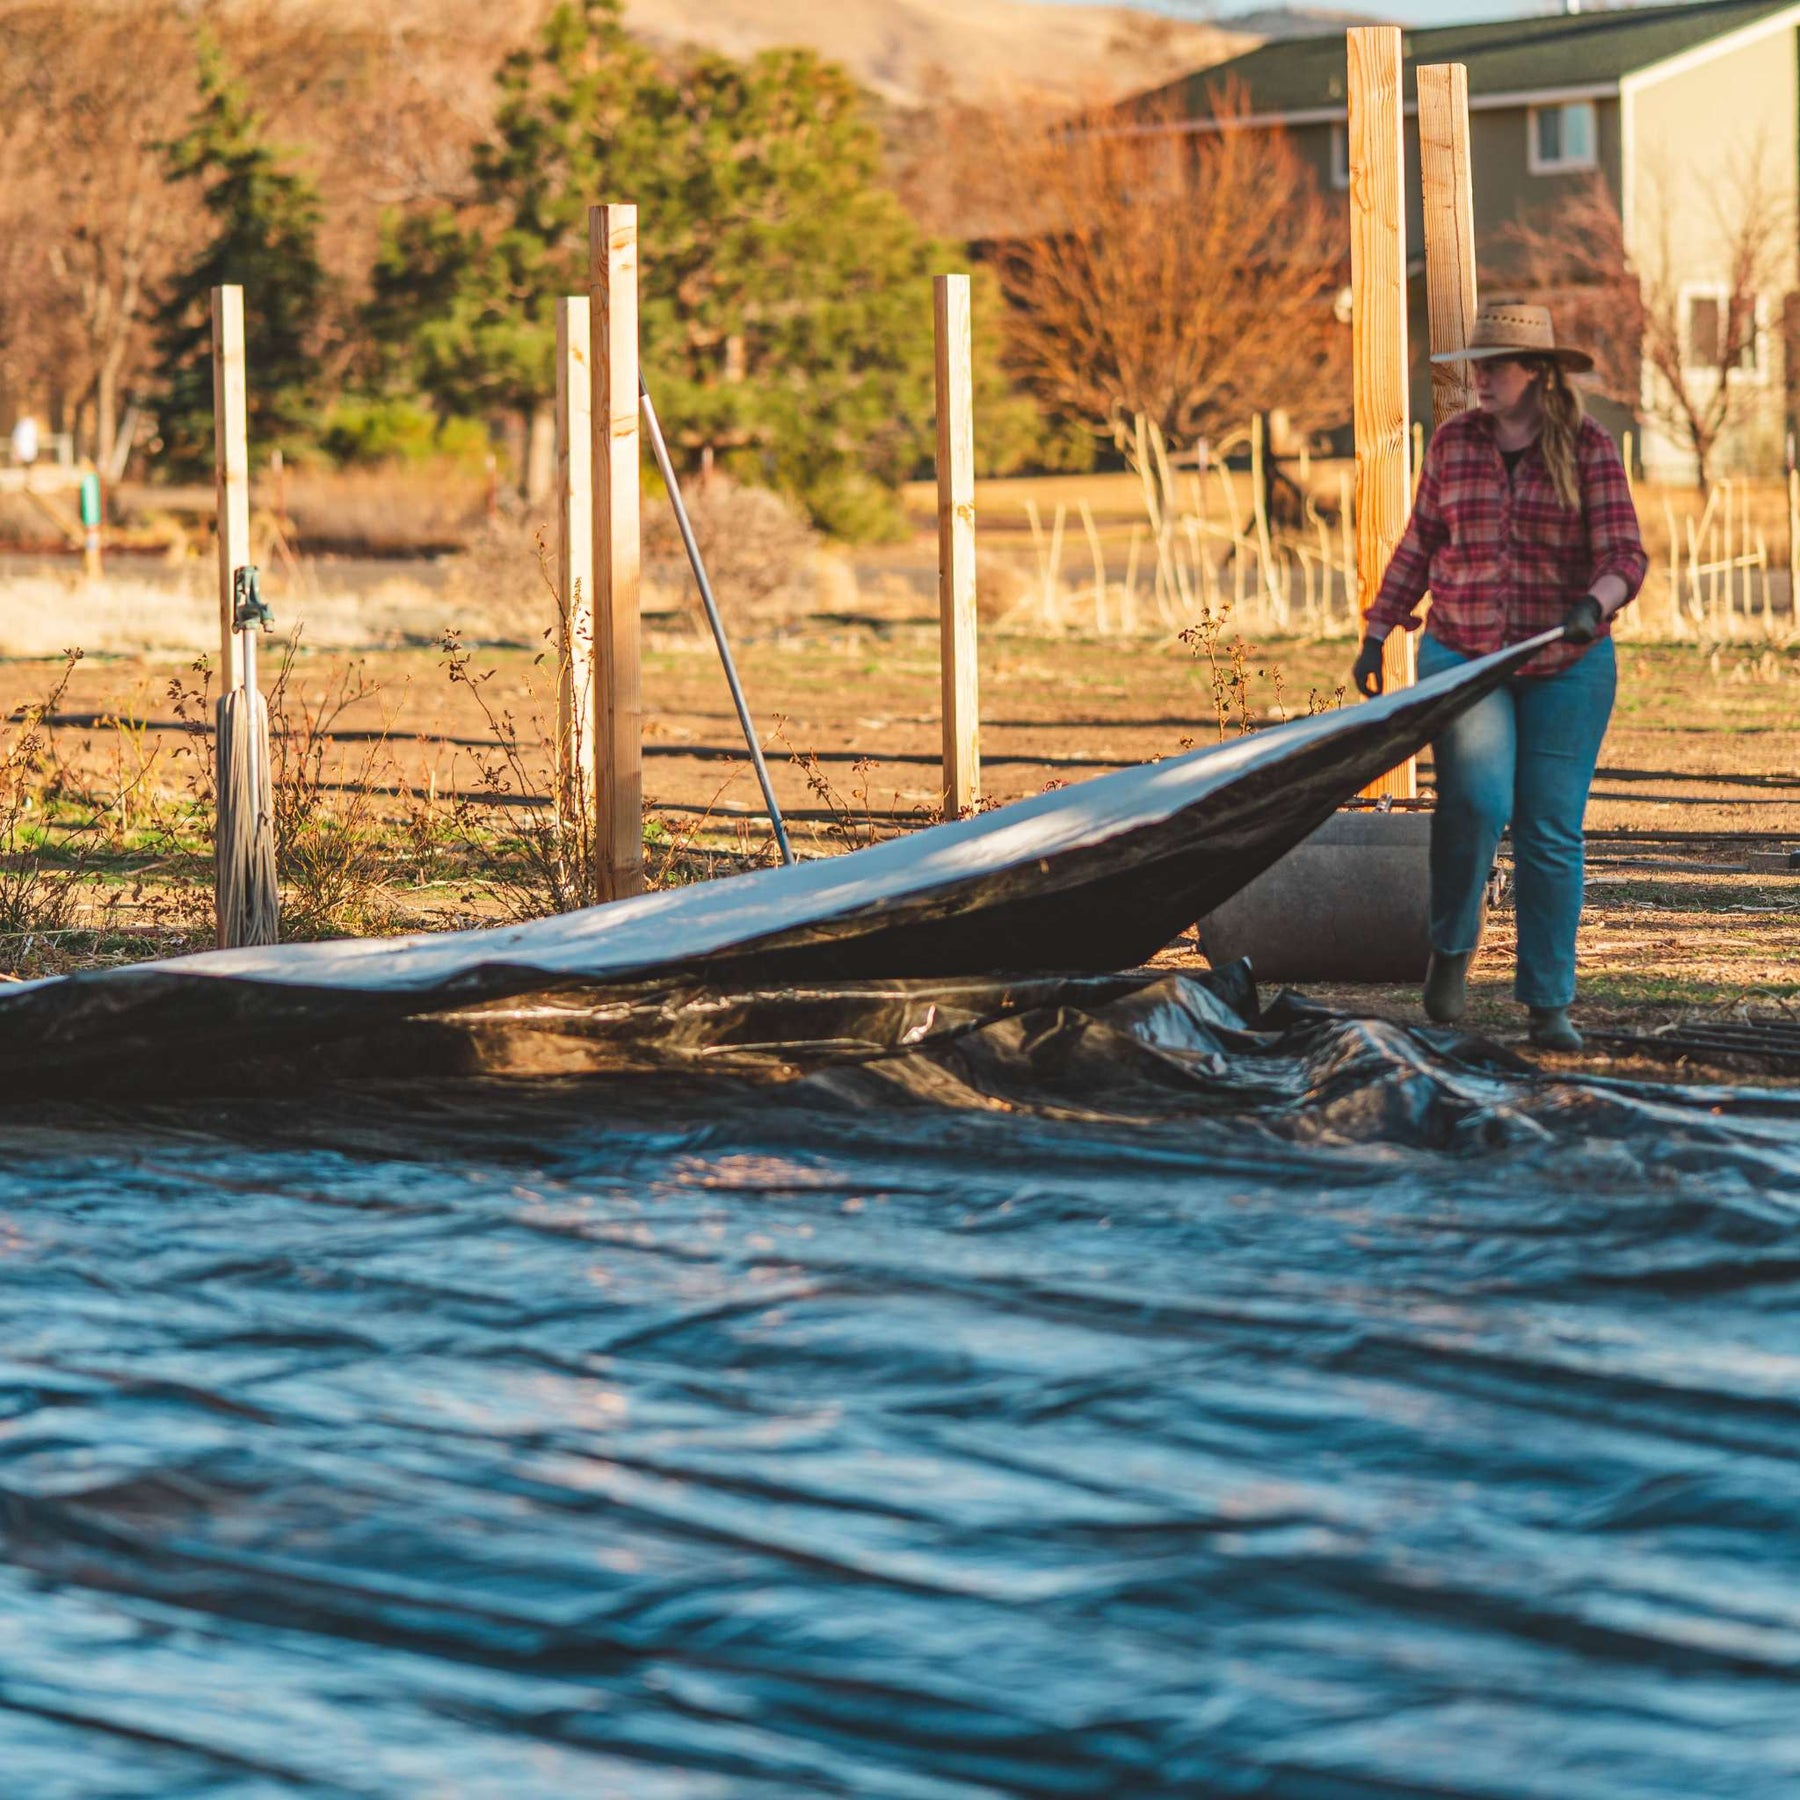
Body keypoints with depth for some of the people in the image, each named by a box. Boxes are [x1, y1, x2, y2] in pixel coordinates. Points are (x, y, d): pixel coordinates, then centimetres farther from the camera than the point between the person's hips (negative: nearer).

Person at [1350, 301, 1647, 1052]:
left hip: (1566, 666, -1)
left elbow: (1624, 555, -8)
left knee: (1551, 829, -1)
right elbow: (1420, 546, 14)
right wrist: (1378, 630, 10)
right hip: (1462, 656, 1)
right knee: (1476, 800, -21)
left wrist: (1593, 604, -28)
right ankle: (1451, 948, 3)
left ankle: (1549, 1004, 6)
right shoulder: (1453, 442, 6)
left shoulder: (1588, 449, -1)